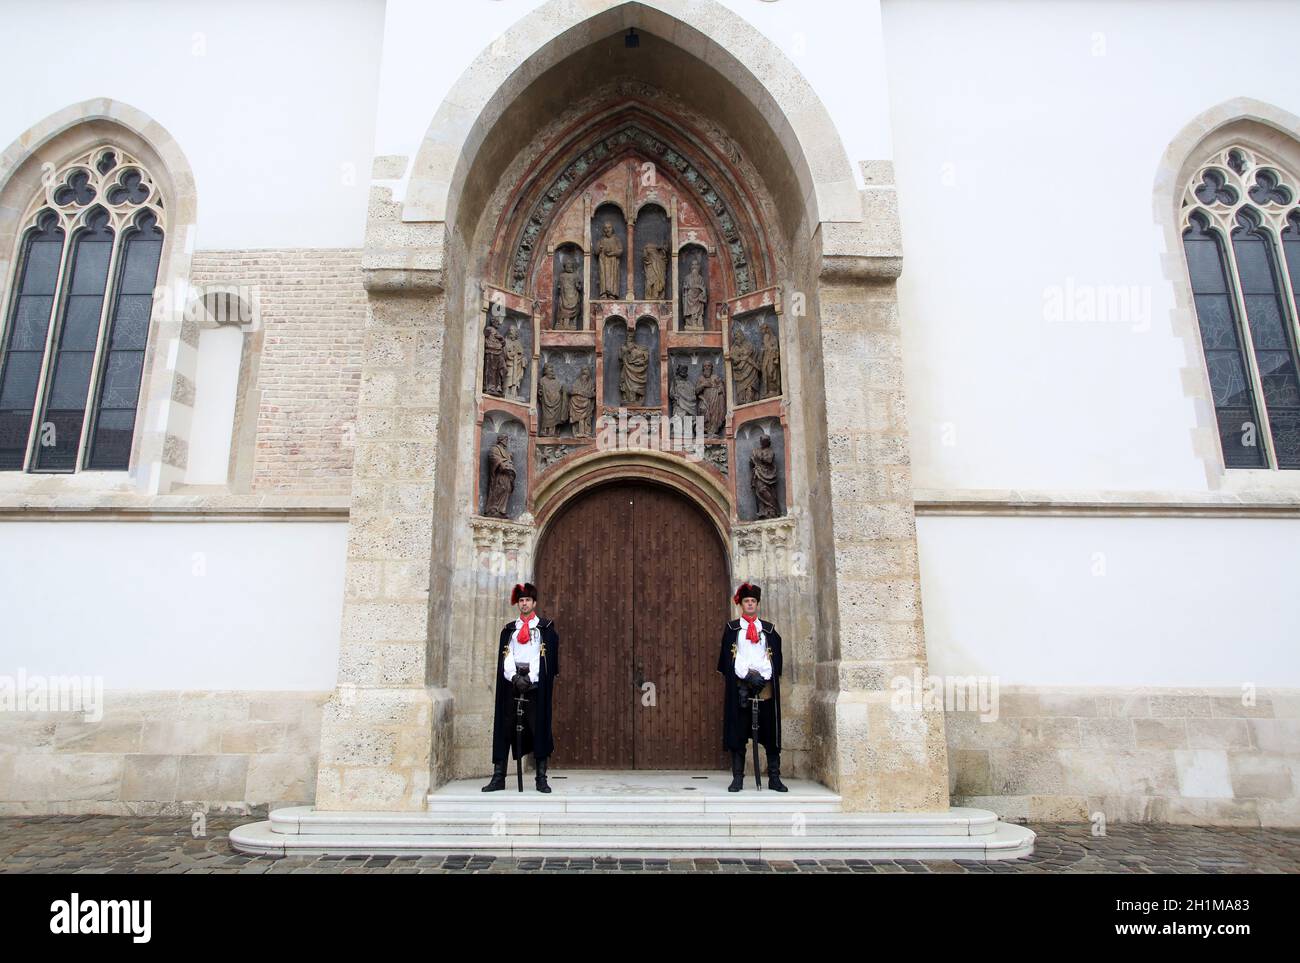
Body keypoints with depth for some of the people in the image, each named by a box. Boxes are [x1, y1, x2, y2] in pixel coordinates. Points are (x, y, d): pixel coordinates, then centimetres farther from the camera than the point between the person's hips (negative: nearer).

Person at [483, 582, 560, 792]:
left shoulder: (545, 627, 8)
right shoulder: (509, 629, 15)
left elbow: (543, 656, -1)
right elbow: (506, 657, 5)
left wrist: (530, 678, -12)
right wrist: (514, 677, -12)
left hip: (536, 682, -2)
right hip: (512, 681, 2)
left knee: (539, 727, -2)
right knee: (504, 729, 0)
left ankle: (541, 778, 3)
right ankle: (498, 777, 6)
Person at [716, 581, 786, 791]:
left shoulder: (769, 629, 14)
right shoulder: (731, 628, 9)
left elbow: (775, 656, 10)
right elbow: (728, 657, 2)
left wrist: (764, 676, -5)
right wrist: (748, 675, -9)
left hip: (766, 685, 2)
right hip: (740, 685, -1)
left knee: (770, 733, 2)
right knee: (738, 732, -1)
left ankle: (774, 778, 9)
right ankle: (737, 778, 6)